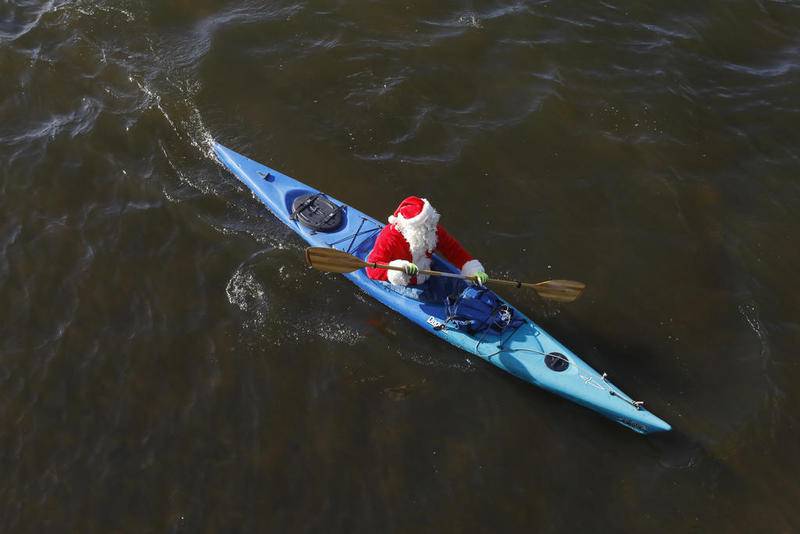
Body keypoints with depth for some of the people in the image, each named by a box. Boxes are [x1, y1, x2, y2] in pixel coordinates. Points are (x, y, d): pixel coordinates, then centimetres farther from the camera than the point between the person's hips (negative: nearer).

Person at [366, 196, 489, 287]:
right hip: (398, 287, -4)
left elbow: (453, 250, -1)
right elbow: (372, 269, -31)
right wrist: (399, 268, -48)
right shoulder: (389, 238, -26)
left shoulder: (434, 231, -9)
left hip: (424, 280, 5)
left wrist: (474, 270, -15)